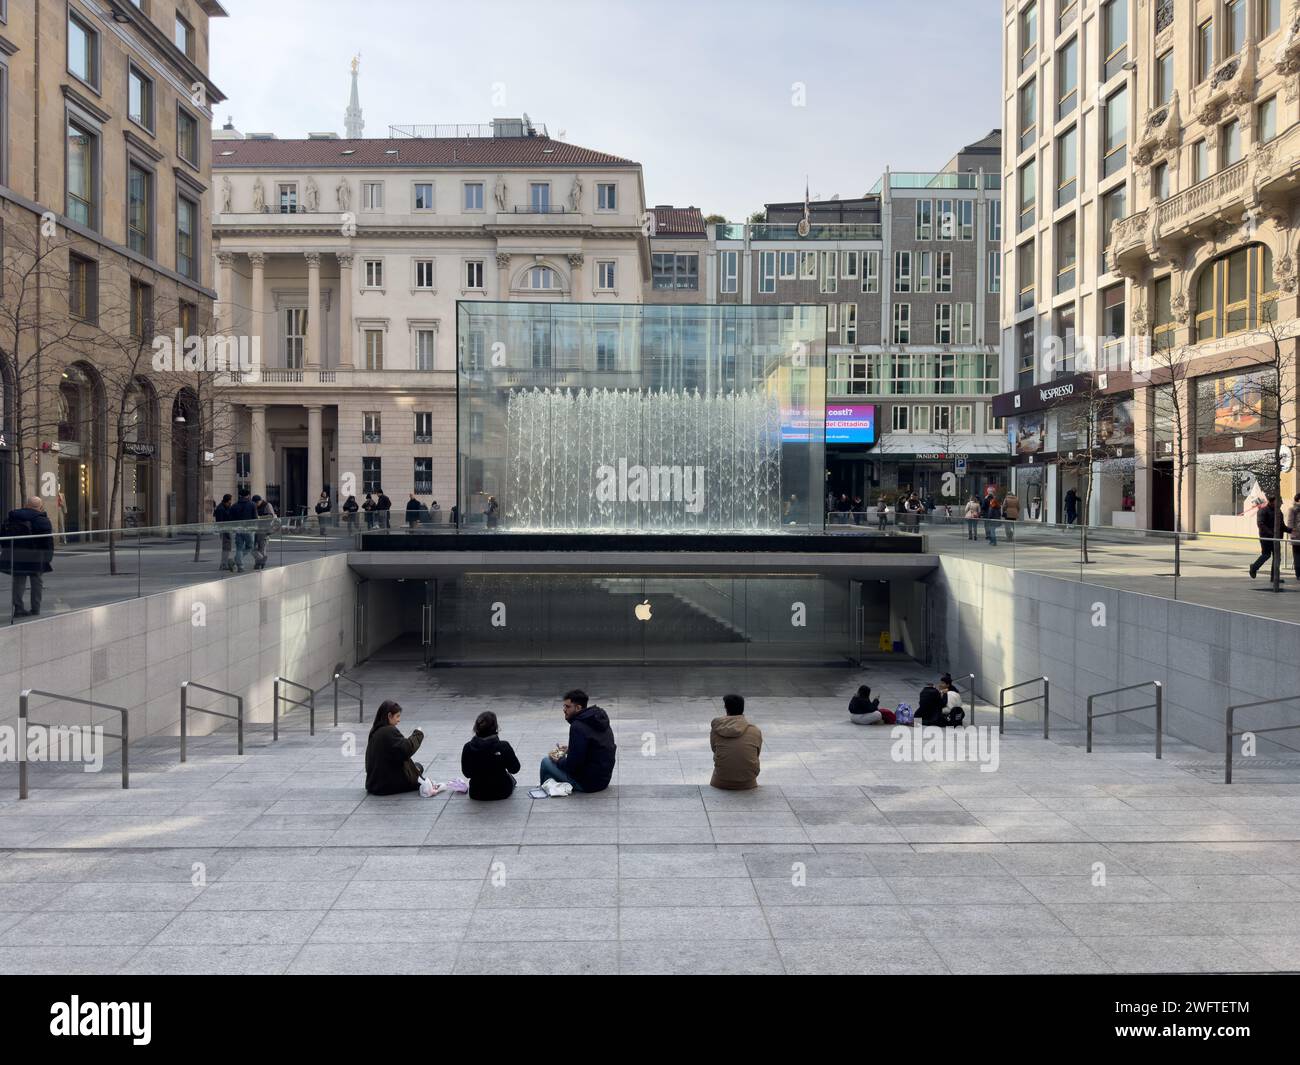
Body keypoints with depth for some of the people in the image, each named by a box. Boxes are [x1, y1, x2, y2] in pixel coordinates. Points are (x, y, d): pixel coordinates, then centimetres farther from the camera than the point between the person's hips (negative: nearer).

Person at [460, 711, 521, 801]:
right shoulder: (503, 747, -24)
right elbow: (515, 769, -10)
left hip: (476, 794, 2)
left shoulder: (467, 748, -18)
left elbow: (467, 774, -5)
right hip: (502, 793, -2)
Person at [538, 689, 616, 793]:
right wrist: (570, 749, 17)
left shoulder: (578, 727, -20)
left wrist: (558, 760, -1)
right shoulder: (598, 720, 6)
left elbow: (572, 765, -20)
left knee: (546, 762, 3)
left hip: (588, 784, -9)